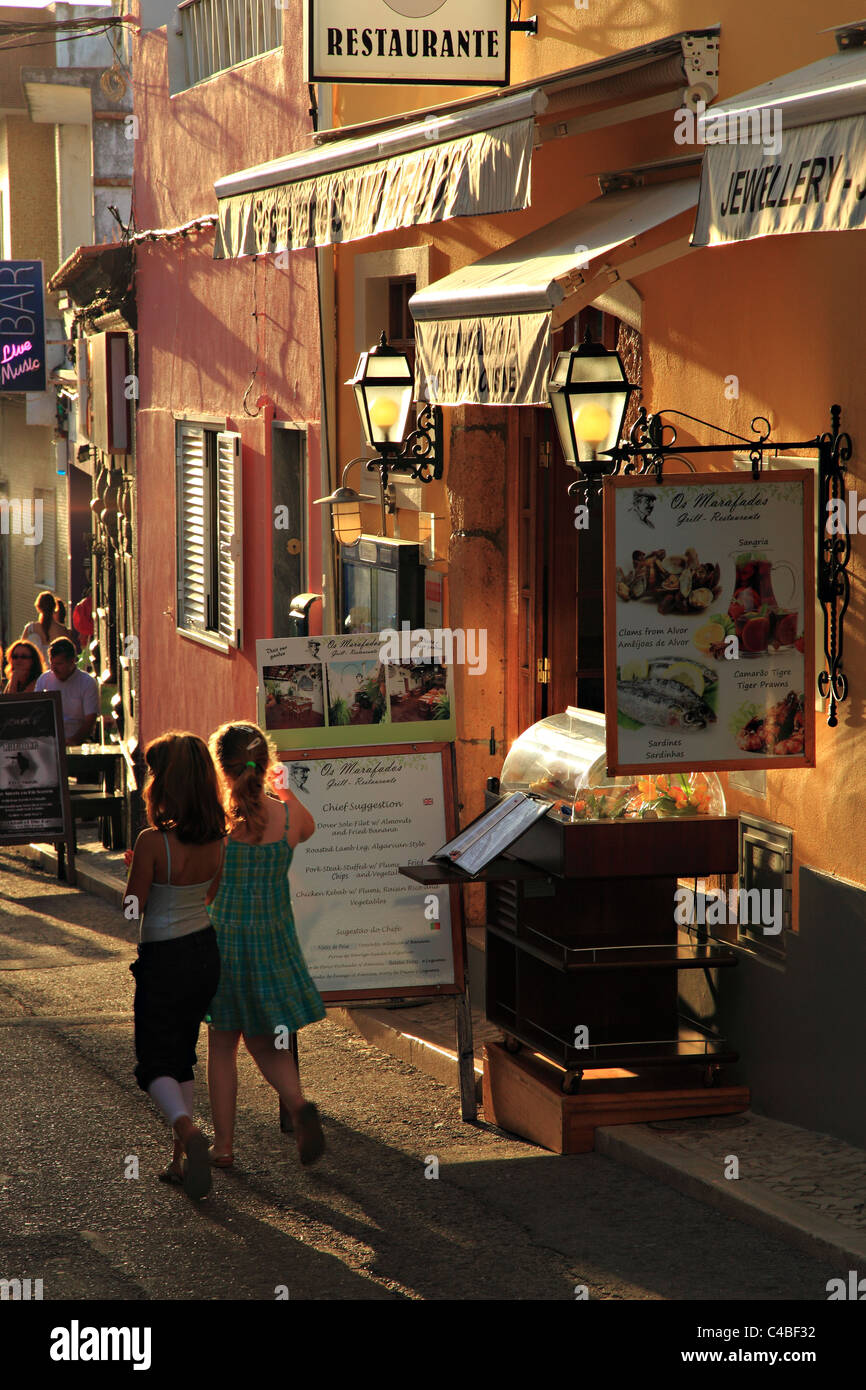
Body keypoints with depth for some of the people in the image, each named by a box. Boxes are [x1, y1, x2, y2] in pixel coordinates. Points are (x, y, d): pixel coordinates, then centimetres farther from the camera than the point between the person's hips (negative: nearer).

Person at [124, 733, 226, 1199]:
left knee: (155, 1064, 4)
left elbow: (133, 907, -14)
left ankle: (187, 1127, -24)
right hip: (204, 950, 6)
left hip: (163, 959, -6)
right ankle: (180, 1160, 22)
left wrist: (135, 869, 3)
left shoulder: (153, 842, -23)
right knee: (182, 1056, 19)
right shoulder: (215, 839, -5)